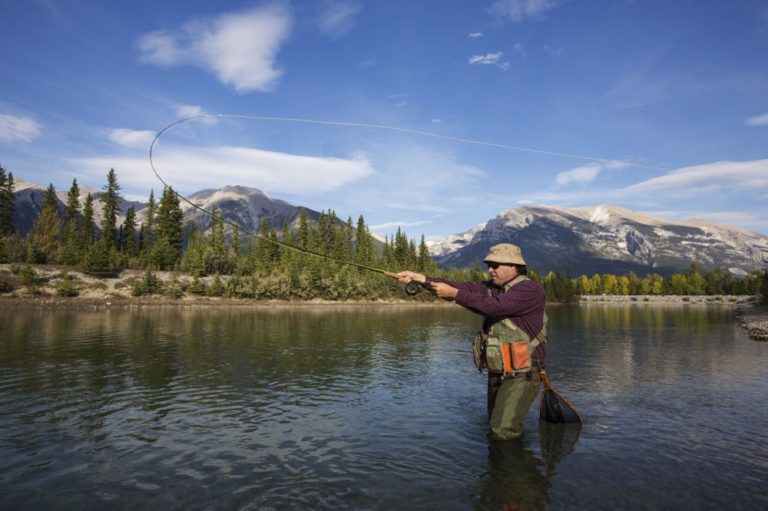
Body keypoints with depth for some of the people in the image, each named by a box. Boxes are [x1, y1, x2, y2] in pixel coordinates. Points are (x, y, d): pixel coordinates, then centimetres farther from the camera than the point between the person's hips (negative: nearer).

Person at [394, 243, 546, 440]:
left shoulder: (530, 290, -15)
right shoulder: (491, 288, 9)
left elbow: (494, 306, -28)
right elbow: (461, 287, -4)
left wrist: (454, 294, -26)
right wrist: (418, 277, -15)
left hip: (521, 374, -8)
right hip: (496, 372, 8)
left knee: (503, 433, -7)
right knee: (494, 425, 19)